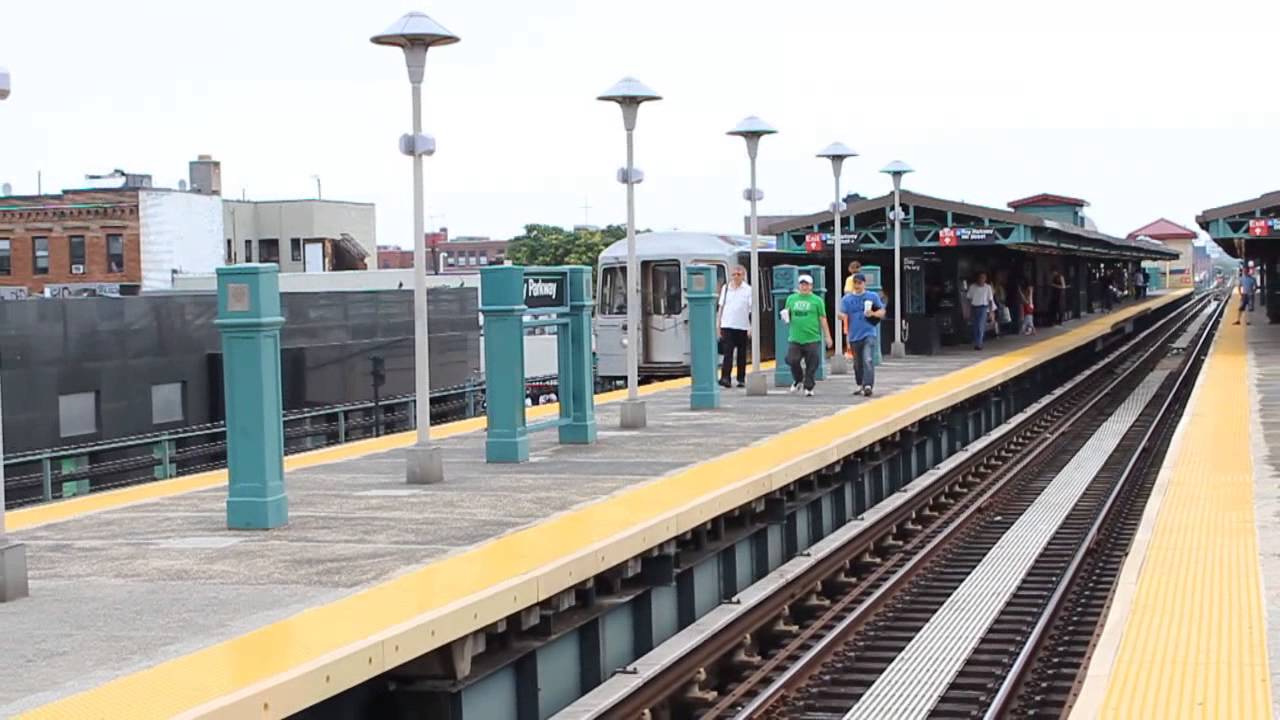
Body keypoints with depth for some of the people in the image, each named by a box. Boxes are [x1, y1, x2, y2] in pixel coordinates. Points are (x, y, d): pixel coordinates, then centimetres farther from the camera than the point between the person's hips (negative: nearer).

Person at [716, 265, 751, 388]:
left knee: (741, 354, 8)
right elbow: (721, 307, 12)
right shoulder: (725, 288, 9)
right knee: (727, 352, -9)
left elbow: (752, 309, -3)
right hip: (727, 326, 1)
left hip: (742, 327, -1)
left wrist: (752, 327, -11)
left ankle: (741, 379, 16)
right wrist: (718, 325, 8)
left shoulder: (748, 290, 1)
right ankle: (725, 377, -15)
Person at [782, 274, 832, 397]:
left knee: (811, 366, -2)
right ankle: (798, 379, 20)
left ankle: (808, 387, 12)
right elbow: (788, 316, 21)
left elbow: (823, 319, 4)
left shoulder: (817, 300, 3)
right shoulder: (791, 299, 11)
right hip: (795, 339, 2)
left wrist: (827, 336, 1)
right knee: (792, 360, -7)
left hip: (812, 339, -2)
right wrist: (785, 317, -3)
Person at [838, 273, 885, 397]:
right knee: (857, 363, 13)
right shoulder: (846, 299, 7)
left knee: (867, 360, -18)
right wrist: (842, 316, -22)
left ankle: (868, 385, -23)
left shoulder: (873, 297, 4)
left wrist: (873, 313, -14)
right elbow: (843, 315, 3)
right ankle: (860, 385, 31)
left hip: (869, 334, -3)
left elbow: (882, 312, 8)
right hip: (854, 335, 3)